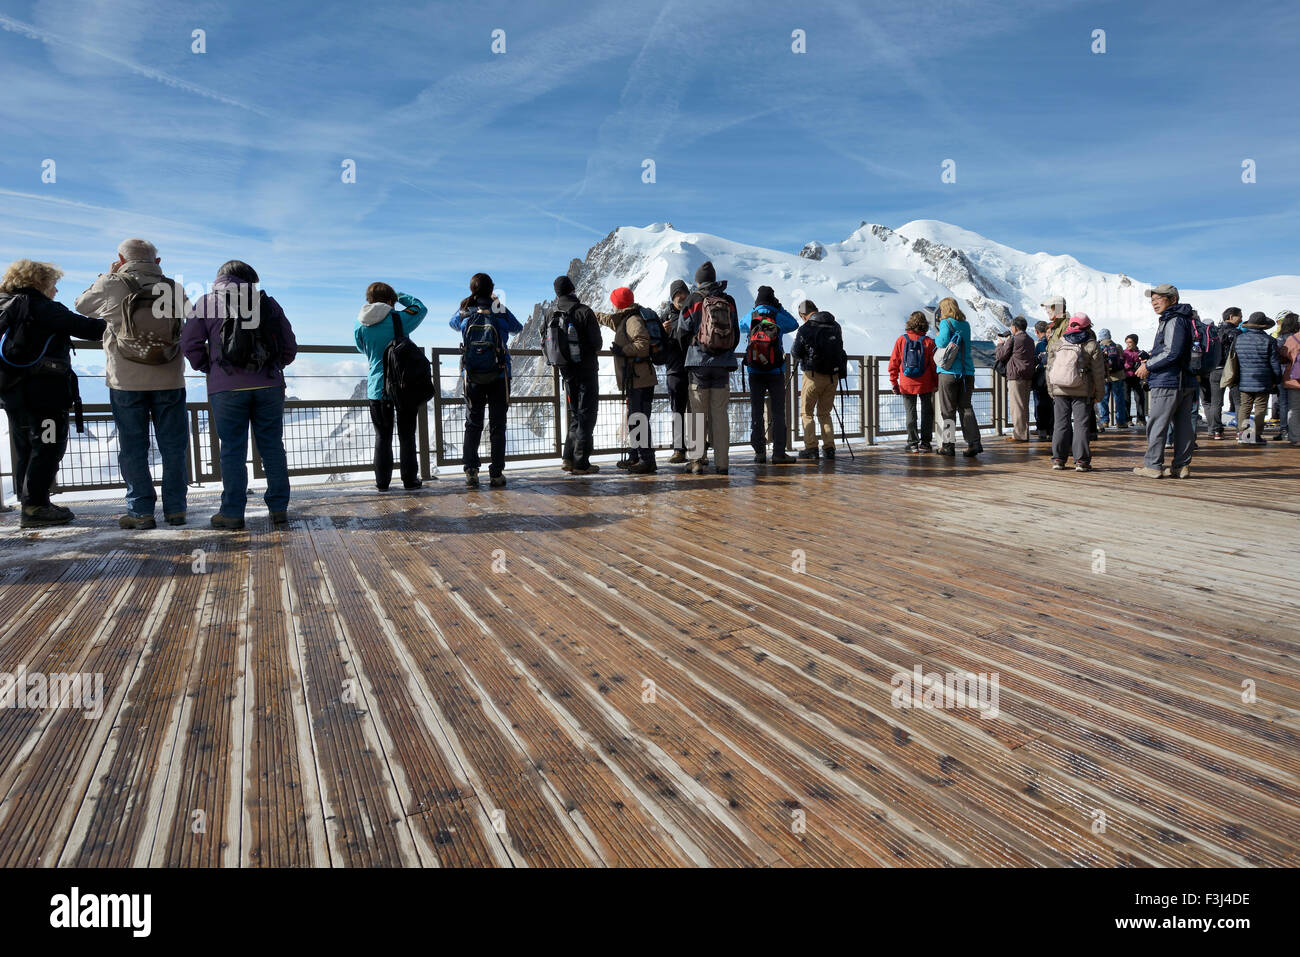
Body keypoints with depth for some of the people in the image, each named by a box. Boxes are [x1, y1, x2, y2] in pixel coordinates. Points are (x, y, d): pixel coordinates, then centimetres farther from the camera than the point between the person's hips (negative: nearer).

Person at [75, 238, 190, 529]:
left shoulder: (112, 286, -4)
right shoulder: (174, 289, 1)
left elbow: (82, 305, 14)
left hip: (127, 382, -1)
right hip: (170, 381, 2)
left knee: (133, 449, 5)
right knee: (173, 447, 7)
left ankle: (141, 512, 5)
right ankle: (175, 509, 9)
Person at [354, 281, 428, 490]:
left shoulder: (360, 326, 1)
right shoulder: (398, 319, -9)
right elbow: (421, 308, 8)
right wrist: (401, 296, 17)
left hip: (377, 388, 2)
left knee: (382, 436, 10)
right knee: (406, 435, 7)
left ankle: (382, 481, 11)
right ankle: (410, 480, 10)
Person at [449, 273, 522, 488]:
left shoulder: (465, 312, -2)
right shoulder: (501, 311, -6)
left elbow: (453, 323, 21)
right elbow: (518, 328, 14)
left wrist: (466, 304, 27)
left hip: (472, 377, 2)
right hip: (499, 376, -2)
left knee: (473, 424, 11)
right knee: (497, 425, 5)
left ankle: (471, 472, 5)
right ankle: (496, 474, 5)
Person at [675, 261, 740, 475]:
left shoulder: (693, 300, -1)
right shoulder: (728, 301, 8)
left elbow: (682, 333, 0)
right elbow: (736, 334, 12)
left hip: (699, 363, -2)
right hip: (723, 363, 3)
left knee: (698, 414, 2)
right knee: (720, 414, 6)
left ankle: (697, 461, 1)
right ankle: (722, 462, 6)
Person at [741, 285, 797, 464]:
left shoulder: (750, 317, 2)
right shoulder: (778, 318, -2)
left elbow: (741, 327, 23)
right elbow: (794, 324, 17)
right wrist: (780, 309, 17)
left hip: (755, 372, 2)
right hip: (776, 372, -2)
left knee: (756, 412, 6)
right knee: (778, 412, 0)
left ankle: (759, 452, 5)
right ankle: (778, 453, -3)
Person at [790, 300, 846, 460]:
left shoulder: (805, 329, -9)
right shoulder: (836, 326, 7)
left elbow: (795, 354, -3)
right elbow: (839, 348, 15)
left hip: (813, 375, -5)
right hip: (833, 375, 5)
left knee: (806, 412, 6)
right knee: (825, 413, 15)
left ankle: (810, 449, -1)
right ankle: (829, 449, 9)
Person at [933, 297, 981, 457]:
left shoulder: (946, 323, -5)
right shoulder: (966, 324, 14)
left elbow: (942, 343, -17)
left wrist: (936, 337, 3)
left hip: (949, 372, -5)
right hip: (967, 372, 5)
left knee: (948, 409, 2)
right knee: (965, 407, 10)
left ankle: (949, 445, 3)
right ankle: (974, 442, 1)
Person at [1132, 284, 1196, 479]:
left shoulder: (1174, 321, -11)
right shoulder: (1183, 320, 21)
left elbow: (1172, 353, -19)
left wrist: (1149, 366, -11)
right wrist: (1150, 361, 13)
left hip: (1168, 383, -10)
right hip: (1186, 381, 10)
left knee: (1156, 423, -5)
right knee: (1183, 425, 9)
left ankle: (1153, 465, -2)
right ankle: (1182, 465, 12)